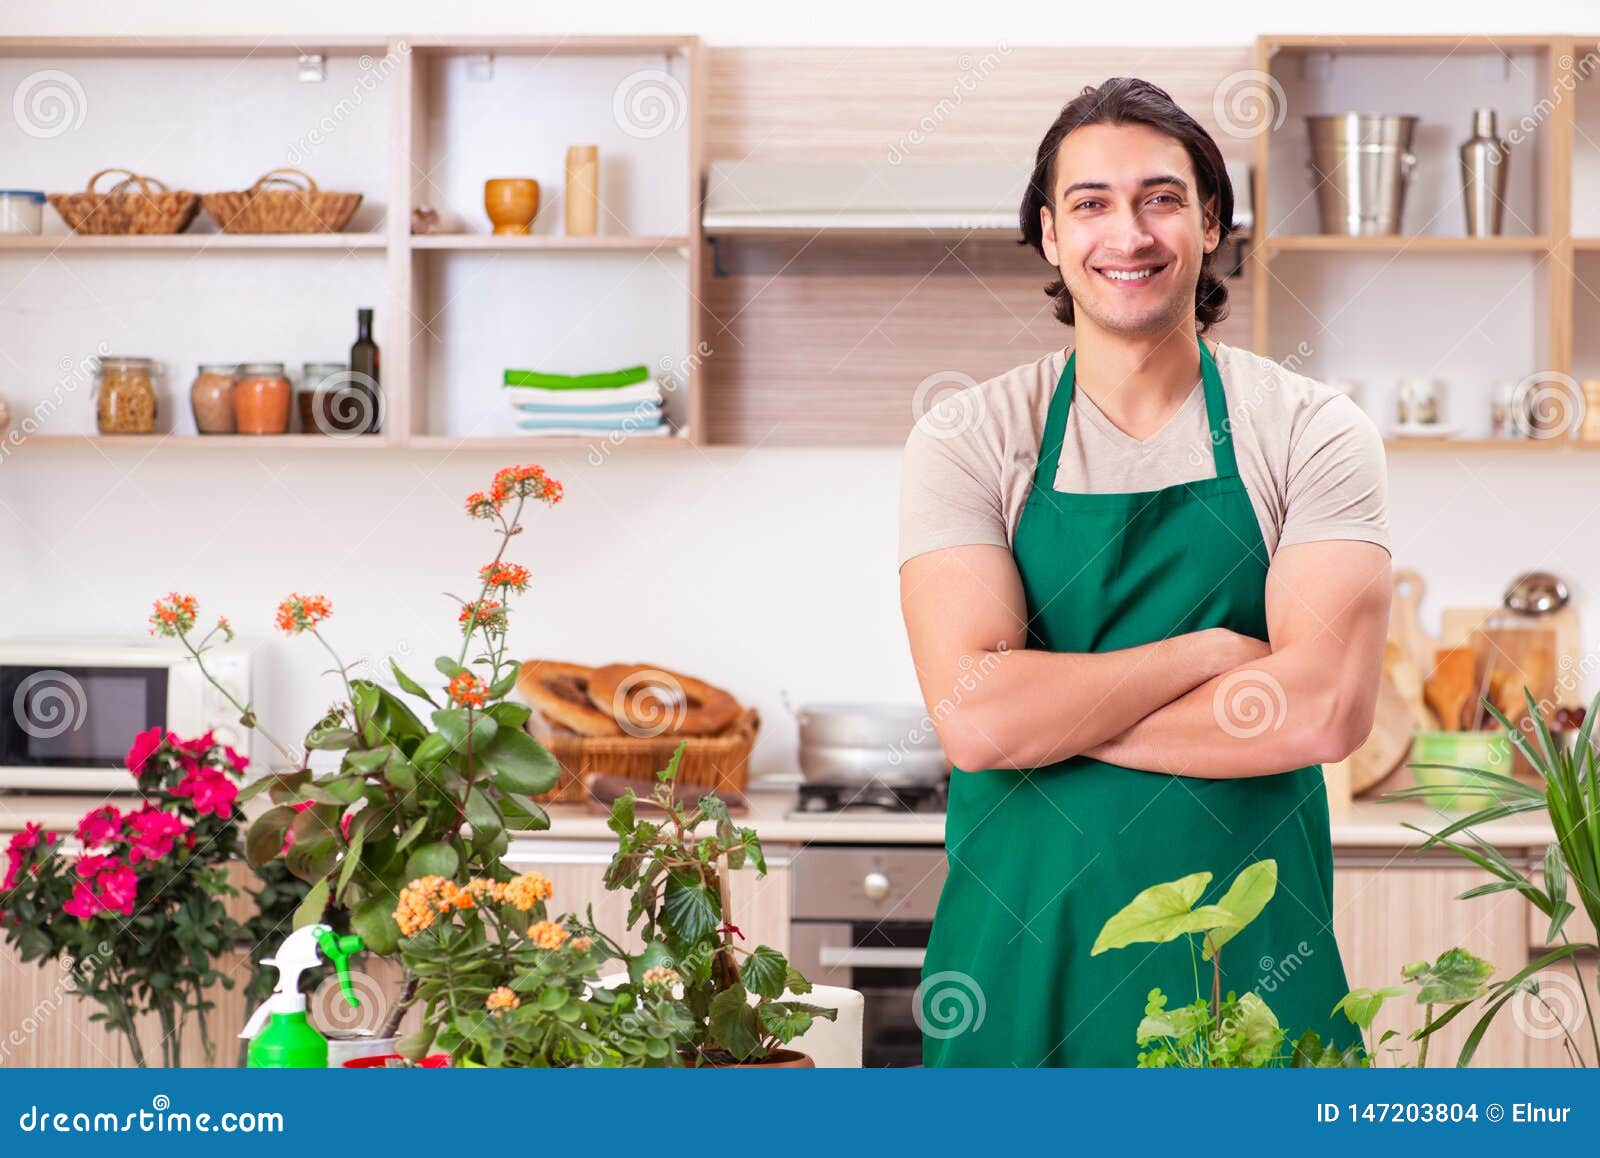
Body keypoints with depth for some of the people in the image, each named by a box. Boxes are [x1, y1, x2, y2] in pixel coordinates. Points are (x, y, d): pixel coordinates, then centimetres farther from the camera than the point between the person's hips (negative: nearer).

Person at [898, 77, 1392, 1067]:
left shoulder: (1309, 431, -2)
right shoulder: (967, 441, -1)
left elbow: (1326, 710, -15)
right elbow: (973, 715, -14)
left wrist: (1051, 706, -13)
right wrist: (1210, 652, -13)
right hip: (1021, 946, 0)